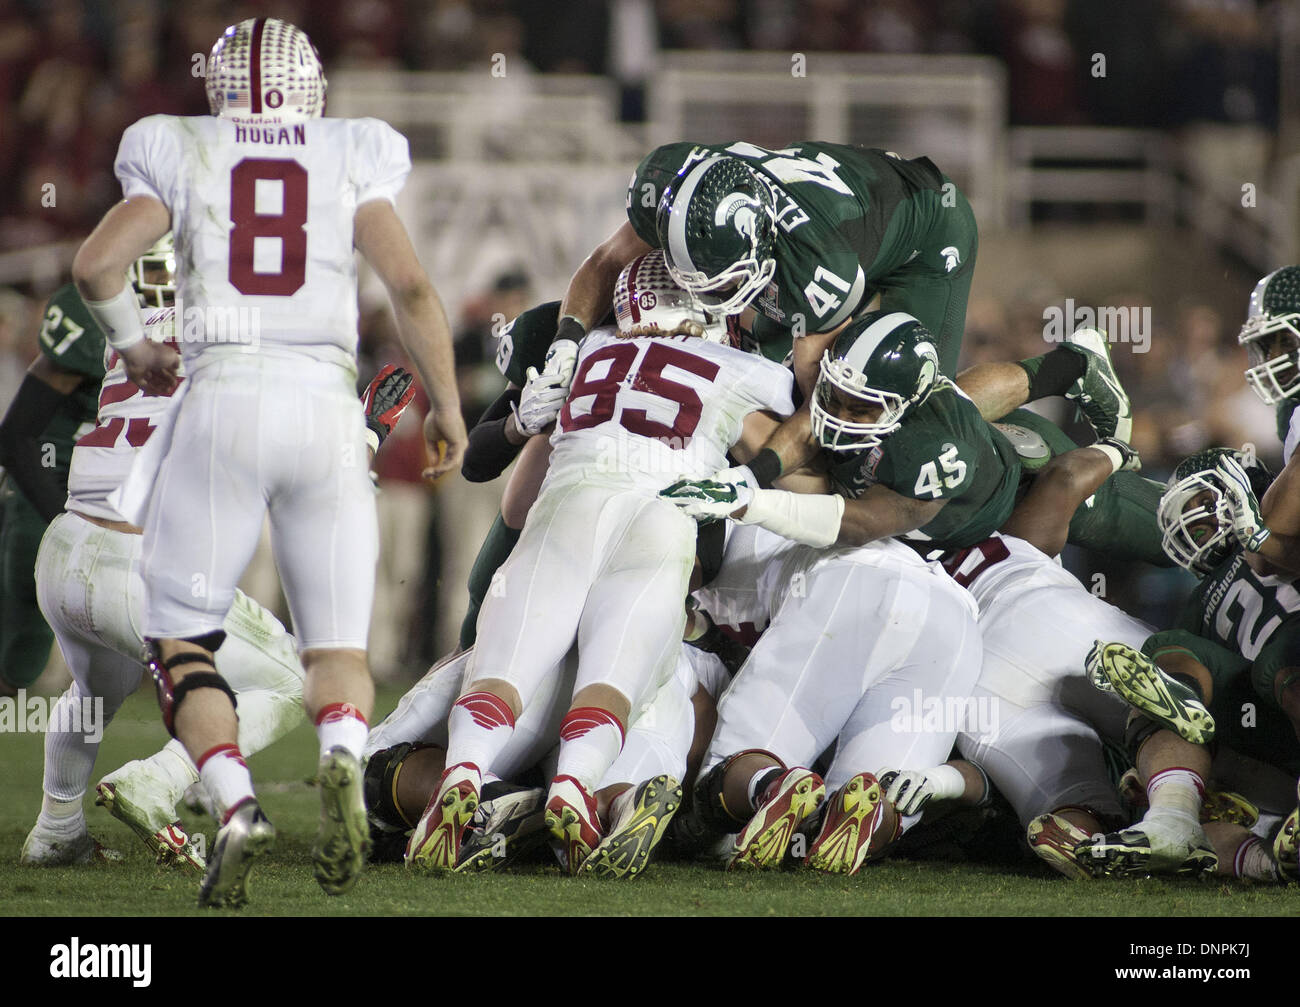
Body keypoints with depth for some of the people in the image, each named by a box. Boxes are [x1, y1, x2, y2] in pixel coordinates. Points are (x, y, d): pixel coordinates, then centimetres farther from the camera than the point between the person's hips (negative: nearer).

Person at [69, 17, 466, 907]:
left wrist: (134, 346, 18)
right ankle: (343, 753, -24)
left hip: (222, 401, -1)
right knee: (337, 646, 9)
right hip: (325, 407, 1)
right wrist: (447, 406, 12)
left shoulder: (181, 157, 9)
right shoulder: (353, 160, 10)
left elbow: (96, 263, -1)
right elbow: (411, 288, 1)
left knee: (181, 642, 9)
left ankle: (236, 804, -16)